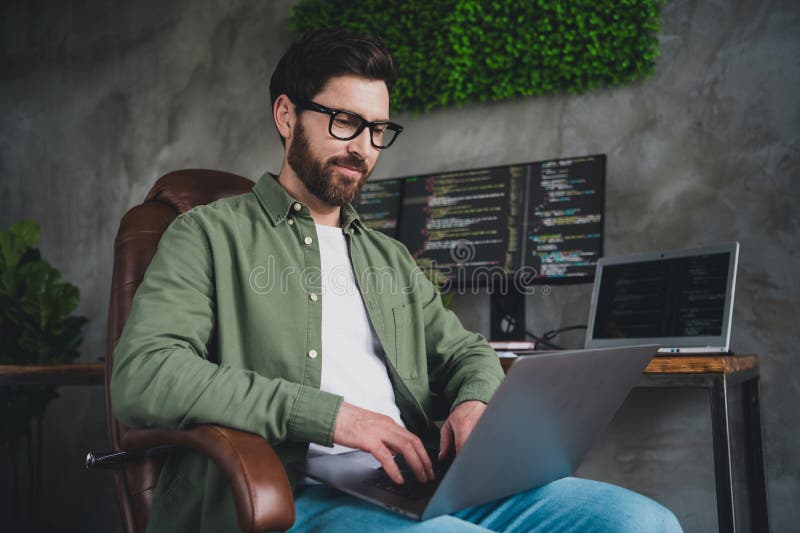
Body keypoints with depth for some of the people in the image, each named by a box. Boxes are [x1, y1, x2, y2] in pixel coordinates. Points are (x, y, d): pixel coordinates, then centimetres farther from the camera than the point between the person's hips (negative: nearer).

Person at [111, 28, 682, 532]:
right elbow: (141, 375, -7)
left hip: (420, 481, 7)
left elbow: (463, 350, 31)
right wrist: (328, 414, -16)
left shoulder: (391, 258, 29)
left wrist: (475, 401, 3)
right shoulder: (210, 234, 9)